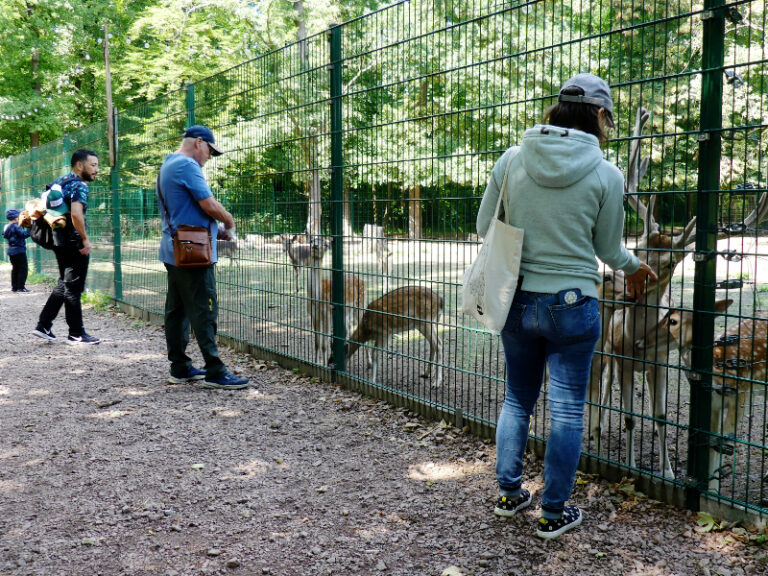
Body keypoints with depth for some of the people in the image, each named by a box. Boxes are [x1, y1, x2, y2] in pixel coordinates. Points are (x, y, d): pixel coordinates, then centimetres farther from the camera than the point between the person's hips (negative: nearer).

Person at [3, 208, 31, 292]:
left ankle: (14, 287, 17)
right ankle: (21, 287, -8)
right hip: (19, 250, -9)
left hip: (11, 251, 9)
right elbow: (24, 234, -24)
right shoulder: (16, 226, -16)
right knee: (23, 268, -5)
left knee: (15, 269, 15)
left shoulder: (7, 227, 12)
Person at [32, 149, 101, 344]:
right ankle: (76, 334, 6)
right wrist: (85, 239, -20)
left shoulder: (60, 182, 15)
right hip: (74, 244, -9)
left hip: (59, 241, 9)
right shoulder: (79, 185, -14)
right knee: (73, 289, -2)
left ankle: (43, 326, 17)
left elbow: (42, 205, 24)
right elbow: (76, 214, -28)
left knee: (63, 284, 19)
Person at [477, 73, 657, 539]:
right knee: (568, 409, 9)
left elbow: (484, 227, 5)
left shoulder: (512, 160, -3)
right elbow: (609, 249, 1)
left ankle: (509, 493, 31)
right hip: (573, 305, -3)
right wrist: (634, 266, 23)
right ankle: (554, 513, 20)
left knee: (518, 400, 19)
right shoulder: (606, 175, -9)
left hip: (516, 302, 3)